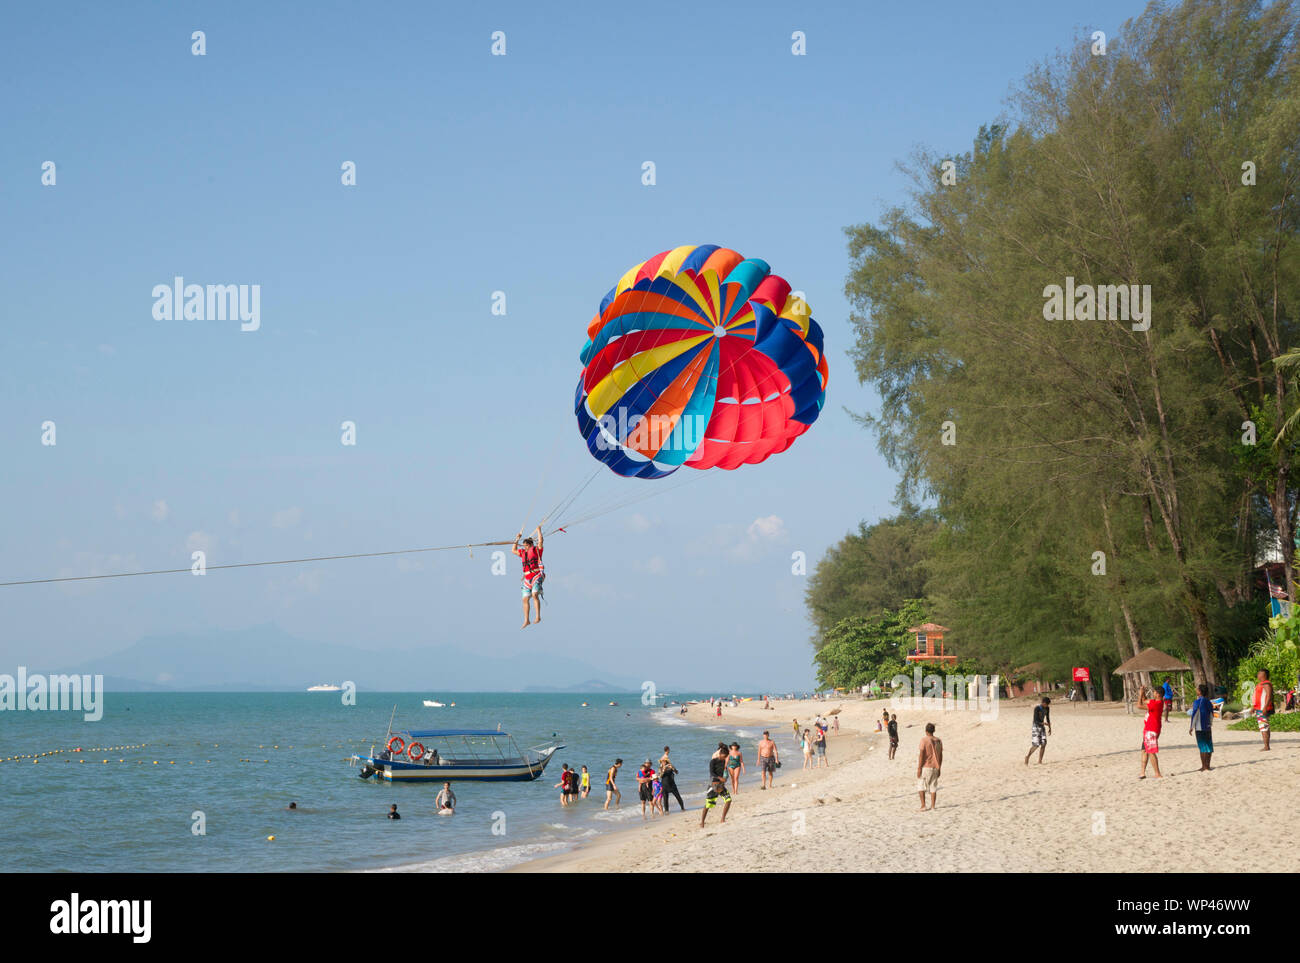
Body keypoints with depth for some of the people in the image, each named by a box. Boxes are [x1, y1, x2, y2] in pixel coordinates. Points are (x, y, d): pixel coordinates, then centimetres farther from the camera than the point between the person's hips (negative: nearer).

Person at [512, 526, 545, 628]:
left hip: (537, 575, -7)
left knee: (534, 594, -25)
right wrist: (517, 539, 28)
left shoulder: (536, 550, 3)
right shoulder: (523, 552, 19)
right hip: (527, 578, 7)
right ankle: (526, 620, 8)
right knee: (525, 599, 2)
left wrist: (539, 530, 0)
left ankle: (538, 616, -24)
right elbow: (514, 550, 32)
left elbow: (540, 541, -11)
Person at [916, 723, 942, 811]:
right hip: (935, 767, 5)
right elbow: (941, 756, 11)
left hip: (925, 767, -5)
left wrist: (919, 768, -10)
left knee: (920, 786, 4)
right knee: (933, 787, 10)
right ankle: (933, 806, 10)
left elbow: (921, 755, -14)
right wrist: (939, 769, 19)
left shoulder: (924, 740, -11)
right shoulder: (938, 741, 7)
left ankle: (923, 805, -4)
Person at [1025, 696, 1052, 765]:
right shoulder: (1037, 708, -19)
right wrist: (1044, 723, -33)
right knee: (1036, 744, -12)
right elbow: (1036, 720, -22)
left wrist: (1049, 728, 14)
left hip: (1042, 727, 6)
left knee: (1044, 743, -6)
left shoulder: (1047, 708, 2)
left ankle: (1040, 761, 0)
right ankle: (1027, 757, 10)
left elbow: (1048, 718, 14)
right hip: (1036, 726, -6)